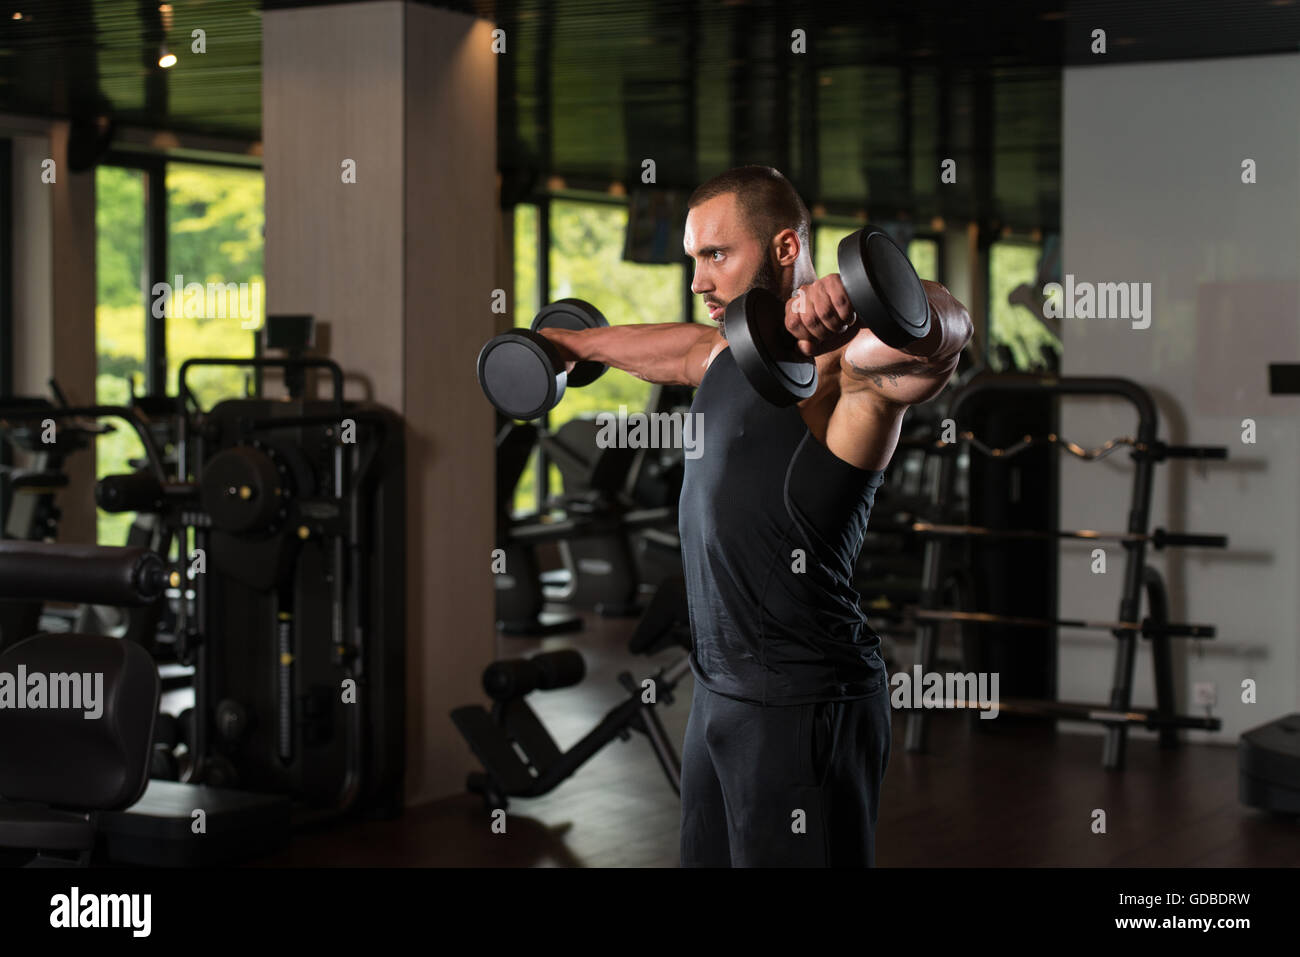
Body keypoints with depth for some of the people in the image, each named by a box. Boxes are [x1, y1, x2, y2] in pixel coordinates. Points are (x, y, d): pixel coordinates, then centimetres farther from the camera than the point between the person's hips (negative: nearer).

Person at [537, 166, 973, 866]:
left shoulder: (842, 368, -16)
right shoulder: (729, 350, 13)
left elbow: (943, 327, -37)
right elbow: (683, 347, 36)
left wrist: (848, 308, -57)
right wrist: (575, 343, 51)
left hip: (803, 706, -9)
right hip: (718, 690, 9)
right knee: (709, 855, 18)